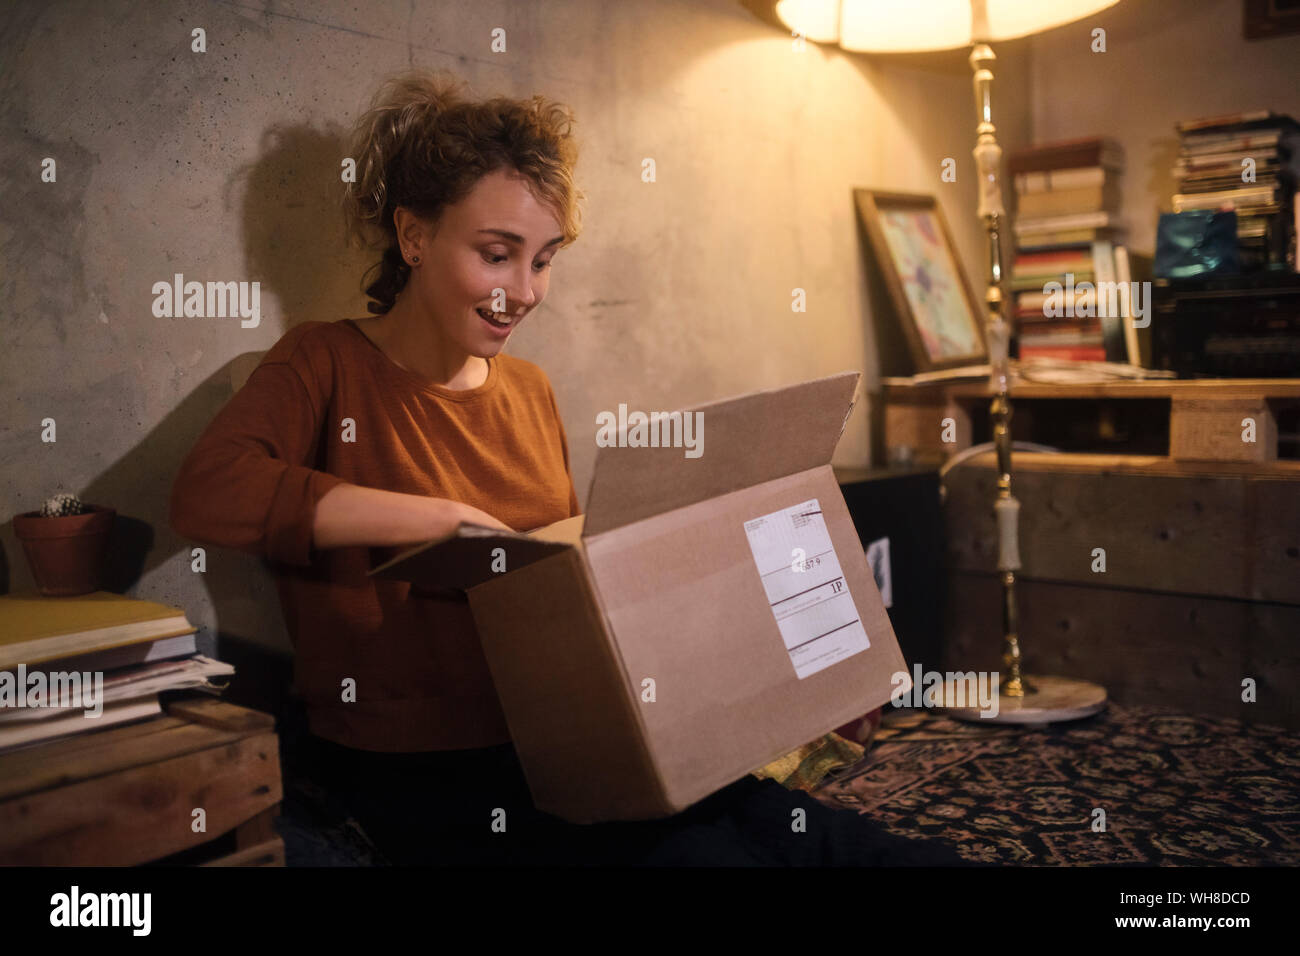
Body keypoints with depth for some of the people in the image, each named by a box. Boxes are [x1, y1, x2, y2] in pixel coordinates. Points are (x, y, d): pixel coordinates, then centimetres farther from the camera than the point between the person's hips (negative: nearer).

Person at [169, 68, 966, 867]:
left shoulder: (531, 390, 14)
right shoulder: (328, 366, -3)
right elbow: (208, 492, -23)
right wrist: (451, 518, -22)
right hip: (419, 773, -5)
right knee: (705, 851, -26)